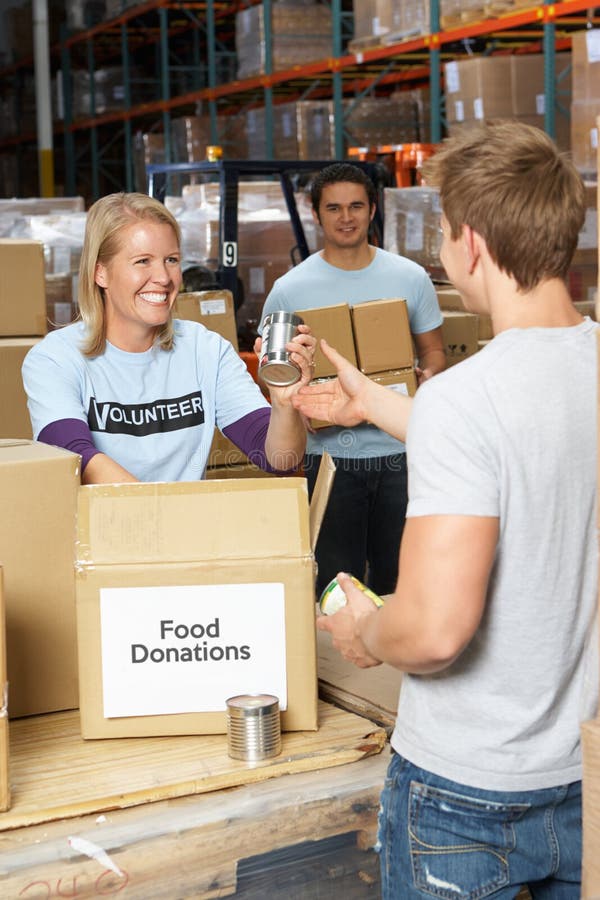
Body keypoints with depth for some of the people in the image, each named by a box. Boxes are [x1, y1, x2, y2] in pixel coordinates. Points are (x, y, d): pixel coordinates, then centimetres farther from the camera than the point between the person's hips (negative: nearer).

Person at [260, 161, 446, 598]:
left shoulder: (410, 278, 4)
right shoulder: (289, 290, -1)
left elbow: (433, 351, 11)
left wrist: (426, 377, -11)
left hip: (400, 451, 1)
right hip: (330, 454, -1)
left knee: (400, 579, 11)